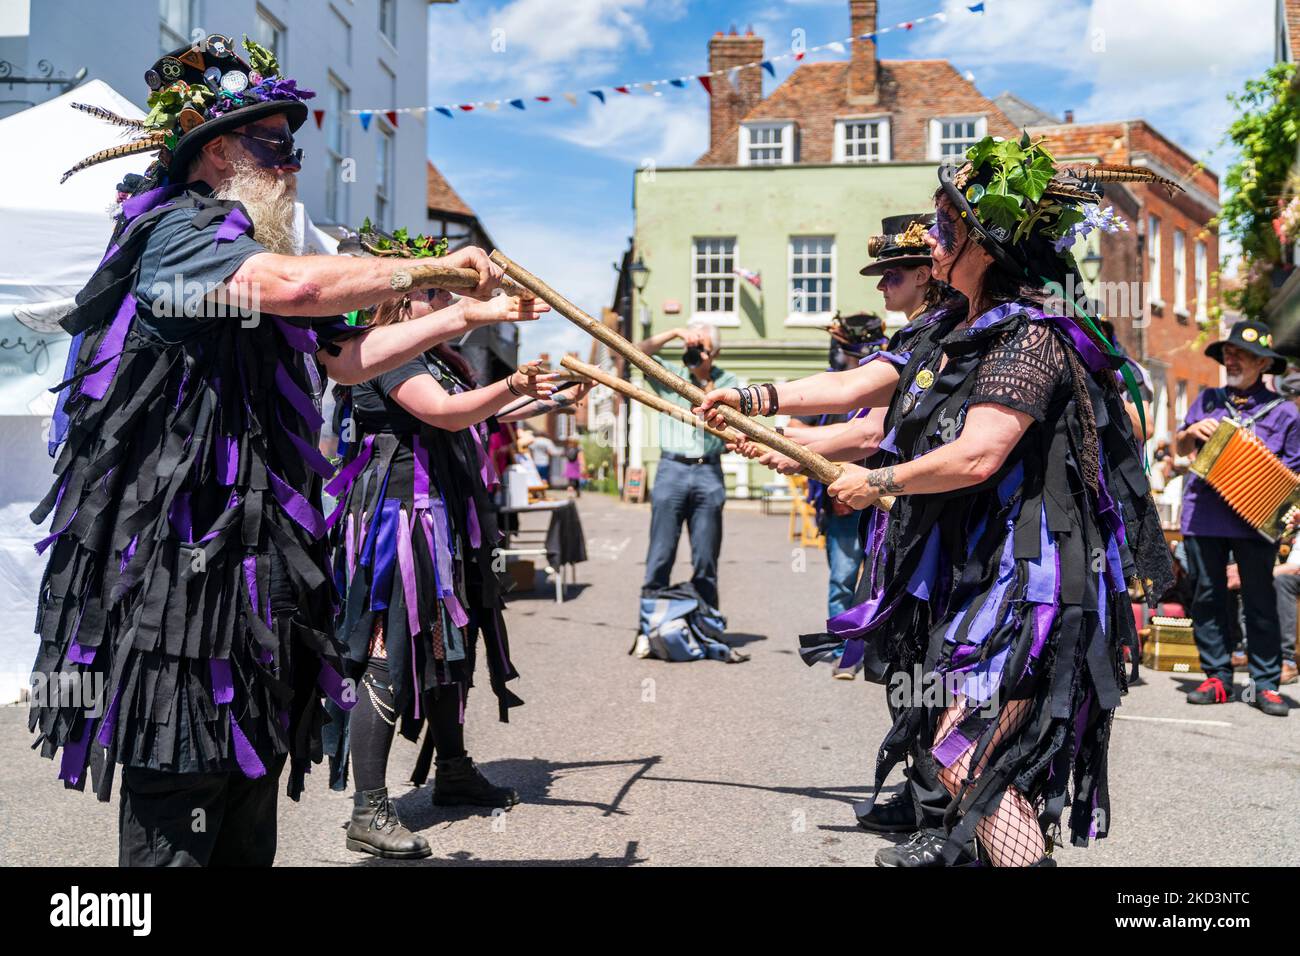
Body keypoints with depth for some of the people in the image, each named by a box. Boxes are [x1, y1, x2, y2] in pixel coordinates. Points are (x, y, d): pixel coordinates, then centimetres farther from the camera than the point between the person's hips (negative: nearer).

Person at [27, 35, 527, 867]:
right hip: (179, 563, -9)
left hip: (250, 560, 9)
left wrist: (460, 318, 16)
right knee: (176, 819, -5)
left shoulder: (245, 248, 19)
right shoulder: (175, 227, -9)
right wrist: (430, 270, -15)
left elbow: (345, 358, 22)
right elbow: (293, 284, -28)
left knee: (248, 814, 15)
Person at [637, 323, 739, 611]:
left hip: (708, 472, 1)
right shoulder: (669, 373, 10)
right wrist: (675, 332, -9)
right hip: (672, 469, -1)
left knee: (706, 560, 5)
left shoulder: (727, 381, 10)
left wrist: (705, 379, -10)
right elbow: (637, 352, -4)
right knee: (660, 557, -2)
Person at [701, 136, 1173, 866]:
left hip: (1021, 582, -9)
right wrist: (753, 400, 13)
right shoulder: (955, 334, 12)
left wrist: (876, 484, -12)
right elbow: (854, 387, 15)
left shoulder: (1032, 333, -17)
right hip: (967, 573, 10)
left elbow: (975, 457, -26)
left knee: (969, 759, -11)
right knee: (964, 748, 19)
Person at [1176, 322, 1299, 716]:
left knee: (1260, 601, 0)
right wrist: (1192, 432, -3)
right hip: (1203, 516, 2)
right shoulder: (1207, 400, 15)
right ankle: (1216, 677, 11)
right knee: (1207, 597, 3)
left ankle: (1265, 684, 5)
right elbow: (1179, 448, 19)